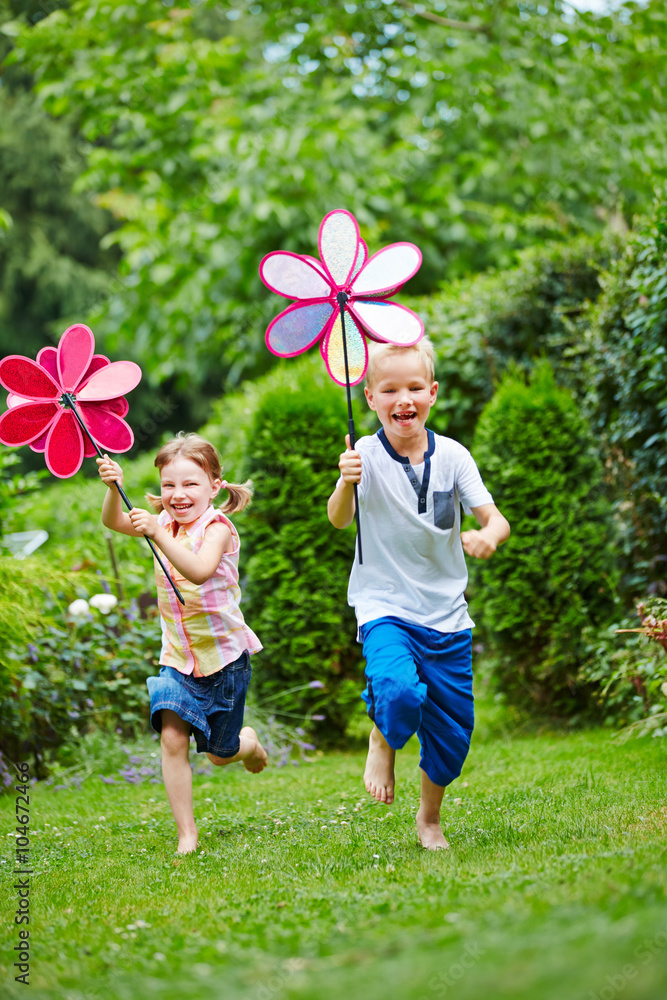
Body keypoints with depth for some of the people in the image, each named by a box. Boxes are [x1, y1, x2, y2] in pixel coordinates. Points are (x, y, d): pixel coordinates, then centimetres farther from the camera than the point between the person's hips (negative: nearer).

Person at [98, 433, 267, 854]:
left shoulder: (217, 527, -18)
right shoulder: (167, 523, 0)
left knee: (220, 753, 10)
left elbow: (198, 570, -38)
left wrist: (158, 535, -50)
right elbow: (113, 522, -10)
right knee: (172, 738, -15)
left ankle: (249, 742, 46)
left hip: (223, 656, -4)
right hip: (178, 657, 4)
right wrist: (115, 488, -29)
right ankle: (187, 834, -8)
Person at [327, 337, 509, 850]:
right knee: (399, 690, -31)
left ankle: (430, 818, 35)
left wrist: (489, 534, -29)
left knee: (453, 730, 8)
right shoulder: (366, 456, -8)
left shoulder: (452, 456, -2)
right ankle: (383, 740, 6)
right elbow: (339, 520, -21)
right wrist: (346, 484, -43)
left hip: (447, 612, 3)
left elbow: (496, 519, -5)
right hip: (386, 606, -3)